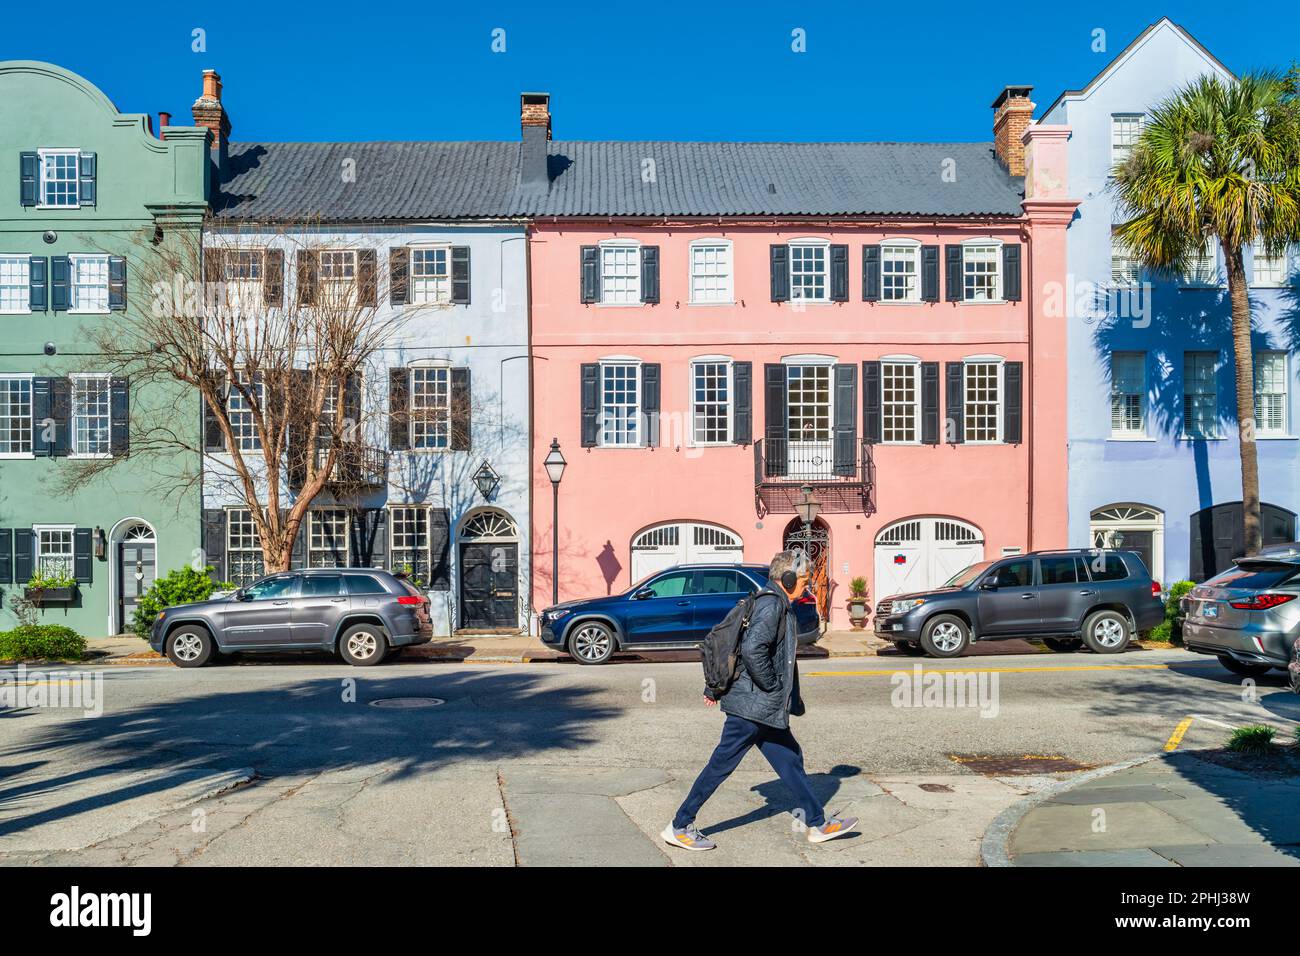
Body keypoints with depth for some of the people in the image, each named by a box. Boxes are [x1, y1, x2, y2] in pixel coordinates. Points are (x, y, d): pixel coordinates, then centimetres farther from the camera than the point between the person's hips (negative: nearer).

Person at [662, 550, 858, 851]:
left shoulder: (776, 605, 15)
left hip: (766, 710, 10)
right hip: (753, 705, -10)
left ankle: (818, 824, 25)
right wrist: (772, 686, -18)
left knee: (791, 760, 15)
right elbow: (752, 648, -32)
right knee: (721, 765, -2)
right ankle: (679, 827, 8)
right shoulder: (771, 605, -16)